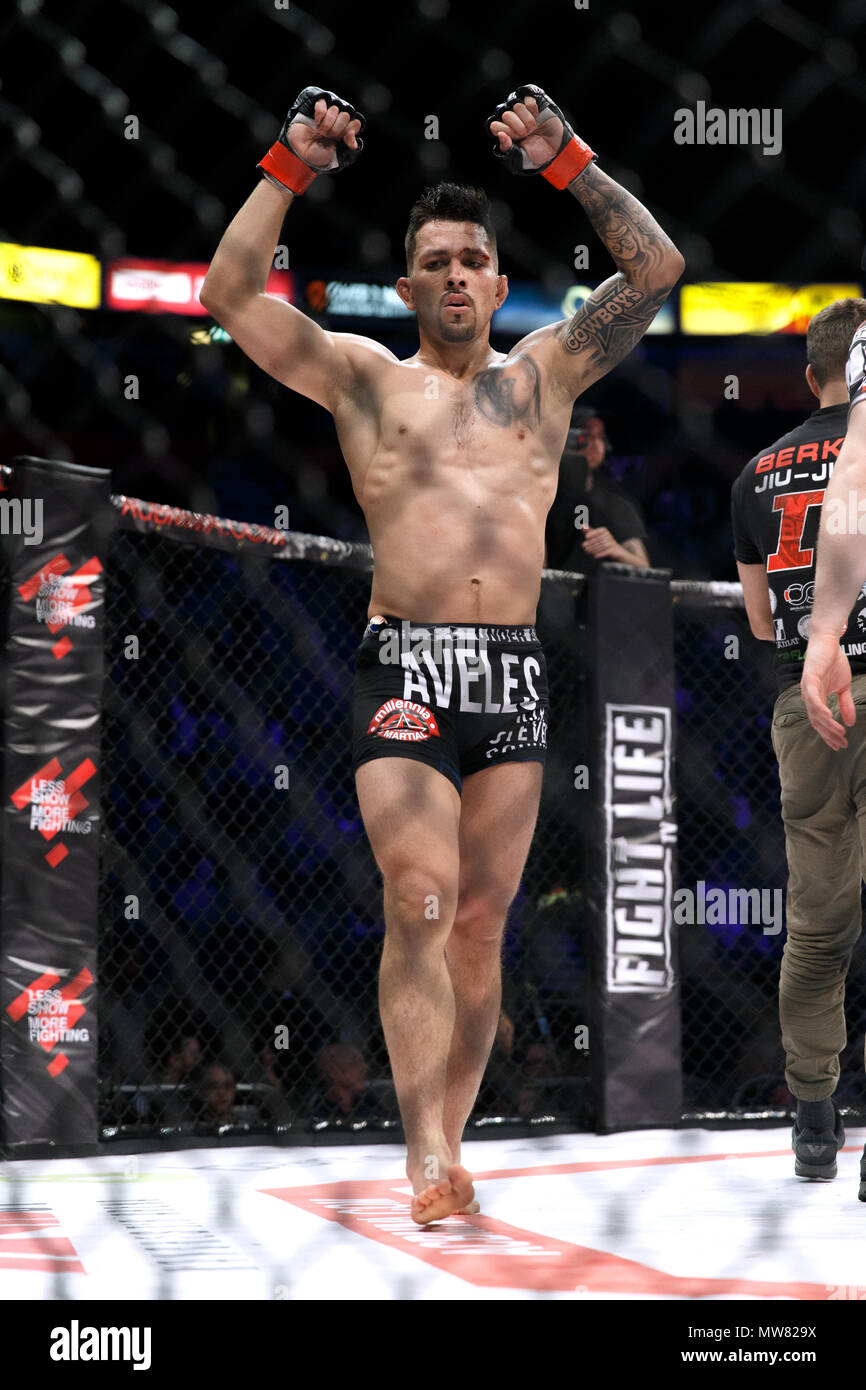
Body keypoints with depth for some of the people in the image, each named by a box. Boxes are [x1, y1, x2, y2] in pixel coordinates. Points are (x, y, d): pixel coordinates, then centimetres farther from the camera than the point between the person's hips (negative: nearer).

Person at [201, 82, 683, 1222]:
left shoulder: (544, 373, 17)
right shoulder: (365, 378, 12)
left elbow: (657, 269, 12)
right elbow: (230, 293, 5)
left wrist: (568, 164, 5)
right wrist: (291, 168, 1)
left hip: (514, 672, 3)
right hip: (404, 666, -2)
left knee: (482, 920, 3)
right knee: (421, 905, -15)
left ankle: (448, 1138, 10)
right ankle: (429, 1160, -18)